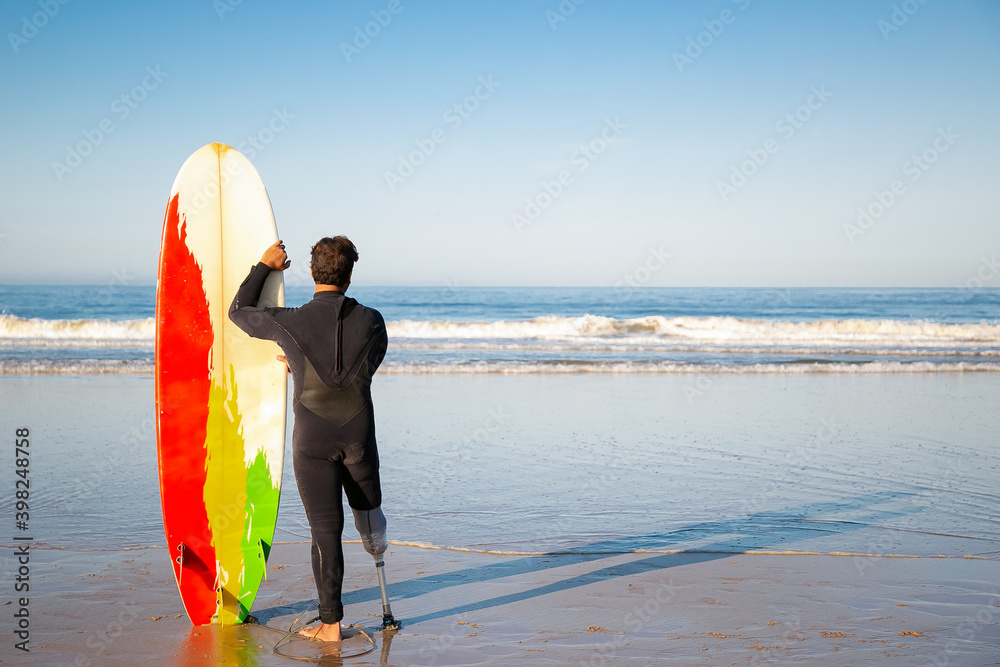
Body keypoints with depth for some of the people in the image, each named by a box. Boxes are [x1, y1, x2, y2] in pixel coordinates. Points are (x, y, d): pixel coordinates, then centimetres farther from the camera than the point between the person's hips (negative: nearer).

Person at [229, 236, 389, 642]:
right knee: (366, 499, 28)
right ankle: (376, 546, 60)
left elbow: (239, 311, 7)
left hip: (312, 438, -1)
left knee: (325, 528, 2)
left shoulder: (291, 322, -12)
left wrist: (264, 266, 17)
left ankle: (330, 622, 5)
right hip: (358, 433, 2)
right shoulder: (372, 322, -6)